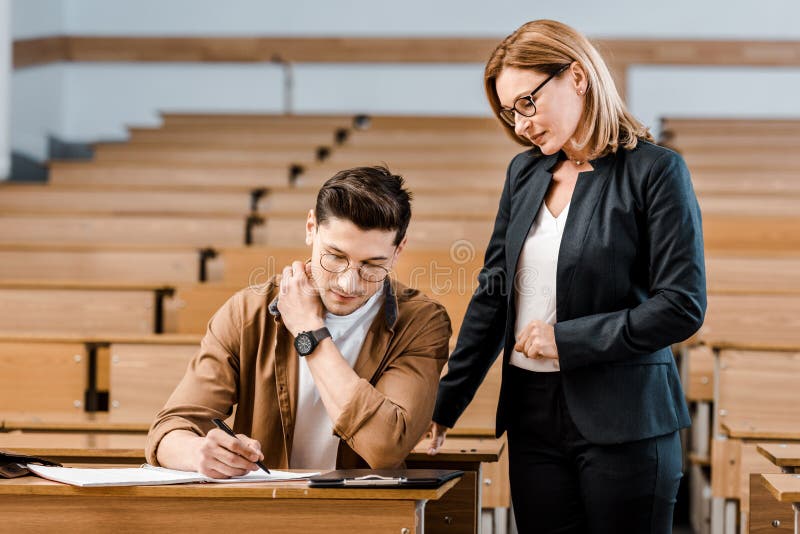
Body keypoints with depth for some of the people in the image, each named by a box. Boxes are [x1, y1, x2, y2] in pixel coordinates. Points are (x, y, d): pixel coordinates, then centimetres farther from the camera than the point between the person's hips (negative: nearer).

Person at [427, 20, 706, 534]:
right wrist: (445, 406, 11)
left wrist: (566, 339, -13)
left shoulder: (655, 171, -6)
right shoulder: (525, 173, 12)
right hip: (534, 419, 5)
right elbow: (492, 295, 14)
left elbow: (683, 307, -12)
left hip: (623, 424, -5)